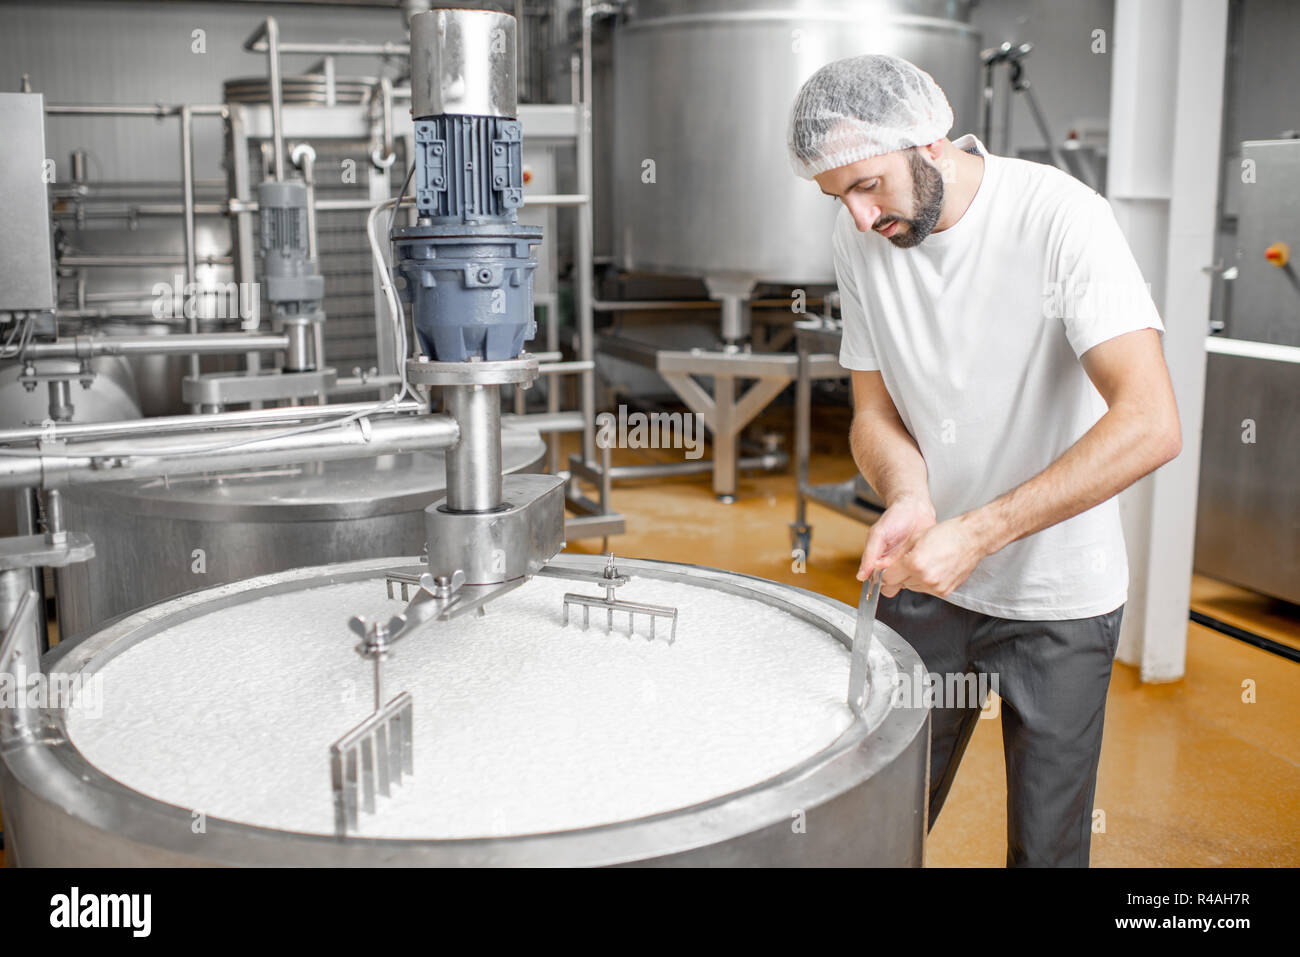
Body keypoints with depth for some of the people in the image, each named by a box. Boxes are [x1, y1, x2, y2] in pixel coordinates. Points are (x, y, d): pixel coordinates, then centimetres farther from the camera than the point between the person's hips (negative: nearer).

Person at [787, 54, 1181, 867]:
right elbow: (876, 410, 4)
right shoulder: (861, 238, -3)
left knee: (1047, 841, 9)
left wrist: (978, 532, -33)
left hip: (1061, 597, -4)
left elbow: (1151, 424, -29)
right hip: (927, 582, 4)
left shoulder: (1061, 217, -21)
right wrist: (907, 496, -18)